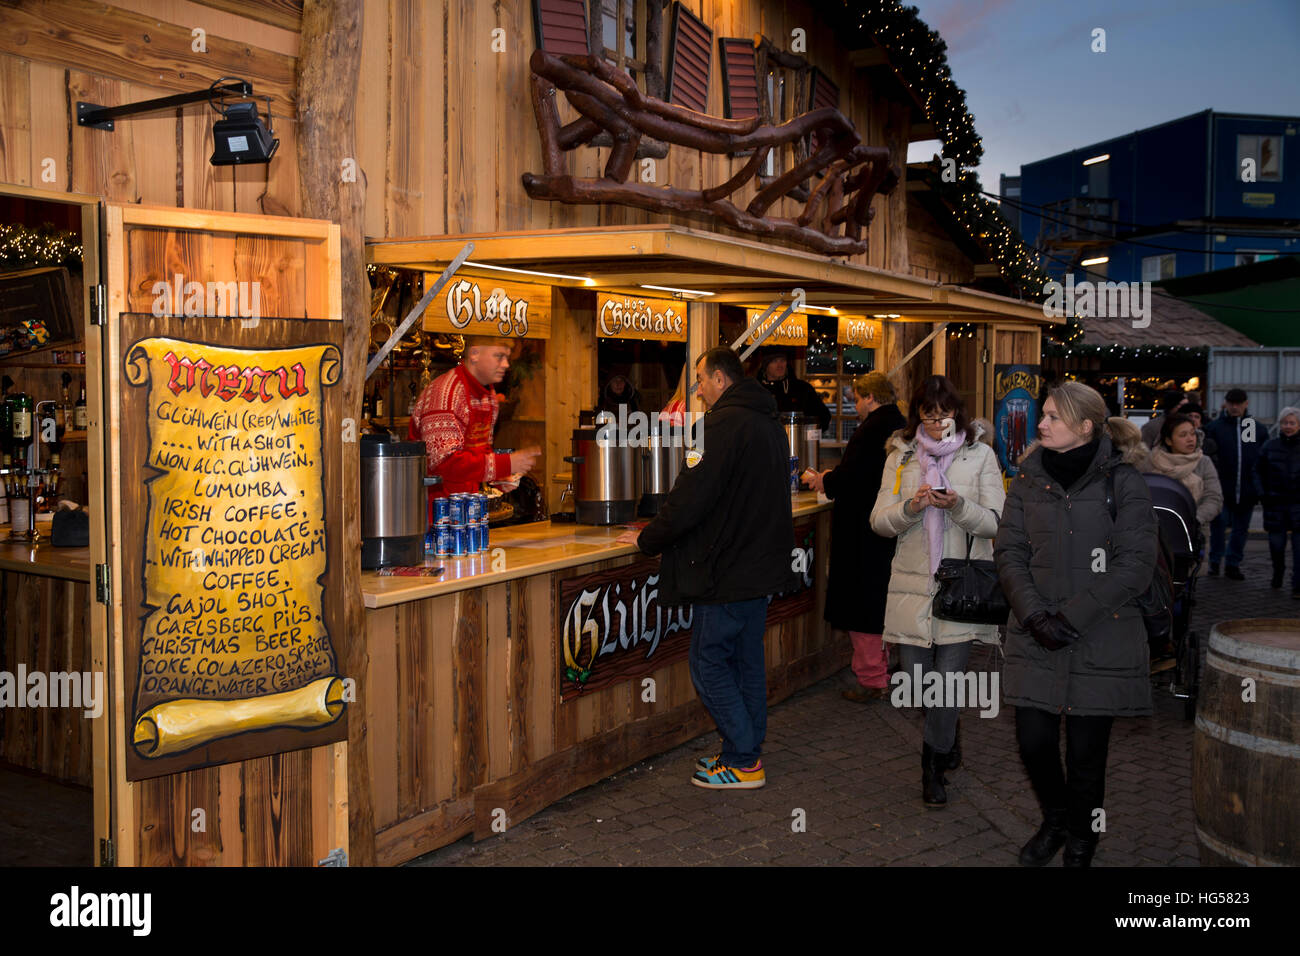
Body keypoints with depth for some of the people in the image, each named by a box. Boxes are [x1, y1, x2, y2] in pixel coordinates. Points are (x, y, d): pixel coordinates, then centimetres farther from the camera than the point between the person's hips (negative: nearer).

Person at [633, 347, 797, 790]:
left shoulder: (726, 423, -17)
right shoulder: (770, 424, 13)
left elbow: (693, 496, -22)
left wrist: (647, 539, -8)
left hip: (729, 569, -9)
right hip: (762, 566, 10)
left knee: (709, 663, 0)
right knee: (747, 660, 16)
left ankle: (743, 762, 5)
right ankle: (748, 753, 24)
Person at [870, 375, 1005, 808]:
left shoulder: (980, 455, 3)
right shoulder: (901, 456, 9)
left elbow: (995, 523, -3)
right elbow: (879, 521, 3)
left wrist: (958, 505, -21)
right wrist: (911, 507, -17)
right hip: (912, 585, 2)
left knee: (949, 682, -5)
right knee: (917, 679, 6)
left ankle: (934, 768, 15)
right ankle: (948, 740, 36)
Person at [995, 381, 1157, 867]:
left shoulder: (1123, 482, -5)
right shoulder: (1028, 479, 5)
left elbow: (1136, 565, -9)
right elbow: (1008, 552, 3)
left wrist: (1072, 617, -14)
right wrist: (1034, 615, -11)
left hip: (1101, 641, -3)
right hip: (1035, 641, 3)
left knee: (1086, 751, 5)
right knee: (1034, 741, 2)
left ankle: (1081, 839, 32)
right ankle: (1055, 820, 33)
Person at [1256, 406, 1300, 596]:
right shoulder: (1270, 446, 6)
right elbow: (1259, 471, 13)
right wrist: (1262, 493, 2)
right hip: (1276, 503, 2)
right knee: (1276, 543, 6)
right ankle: (1277, 573, 34)